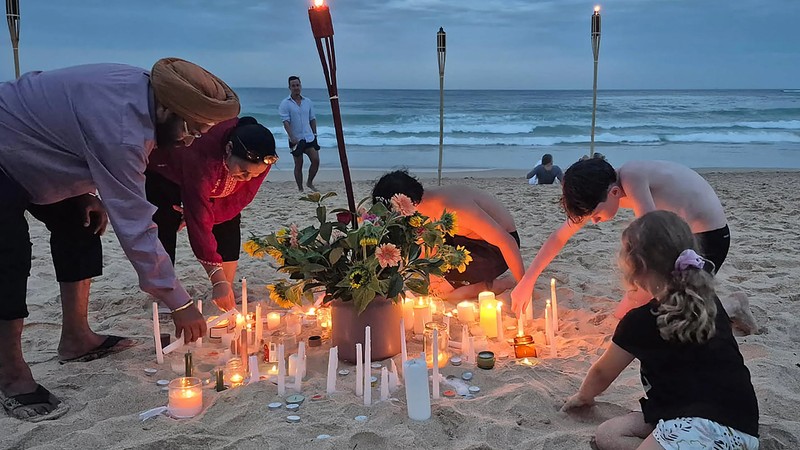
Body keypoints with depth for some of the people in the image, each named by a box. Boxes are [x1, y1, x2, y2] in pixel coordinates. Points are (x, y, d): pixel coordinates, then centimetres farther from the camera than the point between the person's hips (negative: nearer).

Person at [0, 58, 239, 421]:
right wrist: (180, 304, -30)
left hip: (30, 152, 10)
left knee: (78, 225, 8)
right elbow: (134, 225, -36)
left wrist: (88, 193, -3)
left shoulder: (141, 90, -10)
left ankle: (76, 338, 17)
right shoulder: (120, 127, -38)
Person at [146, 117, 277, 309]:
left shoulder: (260, 159, -31)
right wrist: (218, 280, -46)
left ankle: (227, 300, -2)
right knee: (165, 226, -17)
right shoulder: (203, 159, -47)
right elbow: (199, 223, -45)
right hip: (163, 171, -4)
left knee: (229, 222, -10)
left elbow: (240, 198, -16)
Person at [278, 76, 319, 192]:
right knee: (298, 165, 3)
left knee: (316, 160, -5)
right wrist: (292, 137, -23)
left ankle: (310, 183, 16)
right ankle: (300, 189, 13)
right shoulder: (285, 104, -6)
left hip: (309, 137, 4)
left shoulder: (308, 101, 9)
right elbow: (285, 122, -14)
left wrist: (314, 134, 13)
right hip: (296, 139, -4)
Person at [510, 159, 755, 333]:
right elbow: (559, 237, 3)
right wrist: (526, 281, 2)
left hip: (708, 237, -8)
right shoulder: (599, 191, -6)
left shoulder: (631, 177, -31)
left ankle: (731, 308, 8)